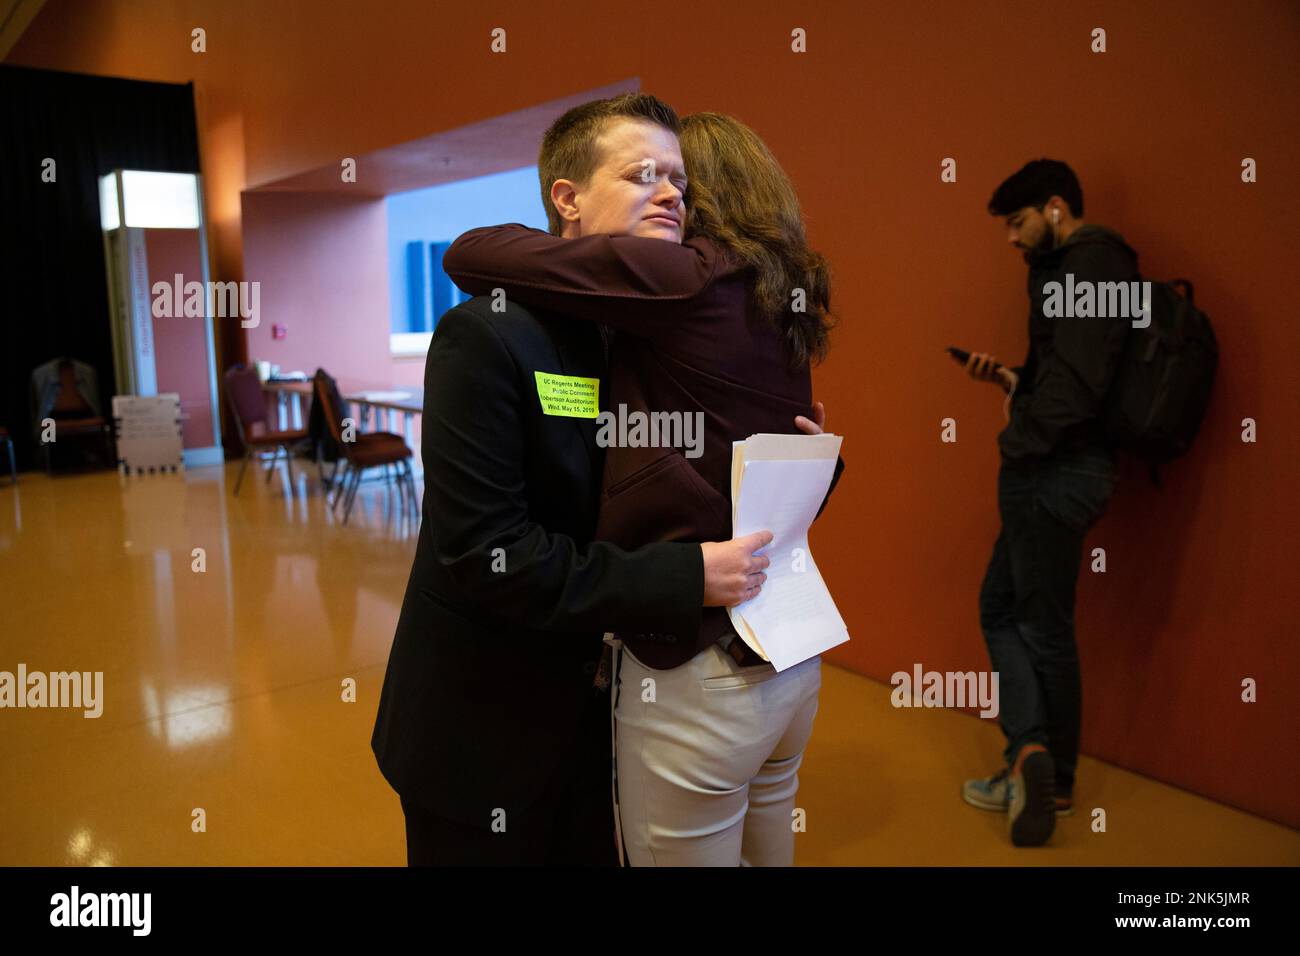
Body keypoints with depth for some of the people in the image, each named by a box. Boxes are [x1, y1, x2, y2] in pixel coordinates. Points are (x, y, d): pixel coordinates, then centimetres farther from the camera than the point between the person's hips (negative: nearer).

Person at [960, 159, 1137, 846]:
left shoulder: (1093, 259, -11)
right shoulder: (1066, 269, 19)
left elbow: (1076, 377, -23)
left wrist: (1022, 441, -13)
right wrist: (1009, 377, 8)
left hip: (1056, 473, -10)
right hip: (1047, 474, 10)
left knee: (1044, 627, 0)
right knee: (999, 607, 13)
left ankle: (1052, 781, 11)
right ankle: (1032, 755, 15)